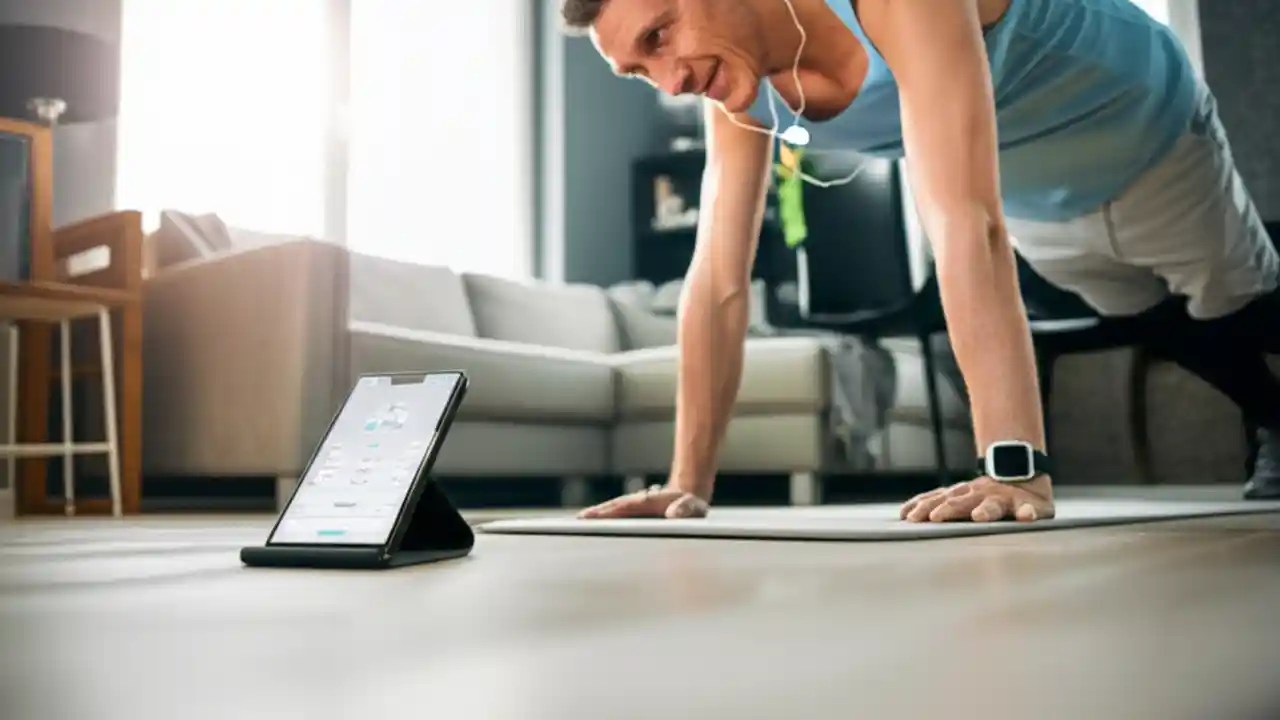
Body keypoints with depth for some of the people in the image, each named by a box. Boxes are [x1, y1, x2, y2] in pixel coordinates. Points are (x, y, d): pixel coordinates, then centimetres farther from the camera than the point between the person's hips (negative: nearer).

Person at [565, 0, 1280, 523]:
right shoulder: (737, 87, -23)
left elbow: (962, 220, -53)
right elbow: (720, 283, -22)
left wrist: (1015, 467, -58)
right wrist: (689, 481, -24)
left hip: (1150, 132, -6)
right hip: (1039, 202, 6)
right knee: (1181, 341, 28)